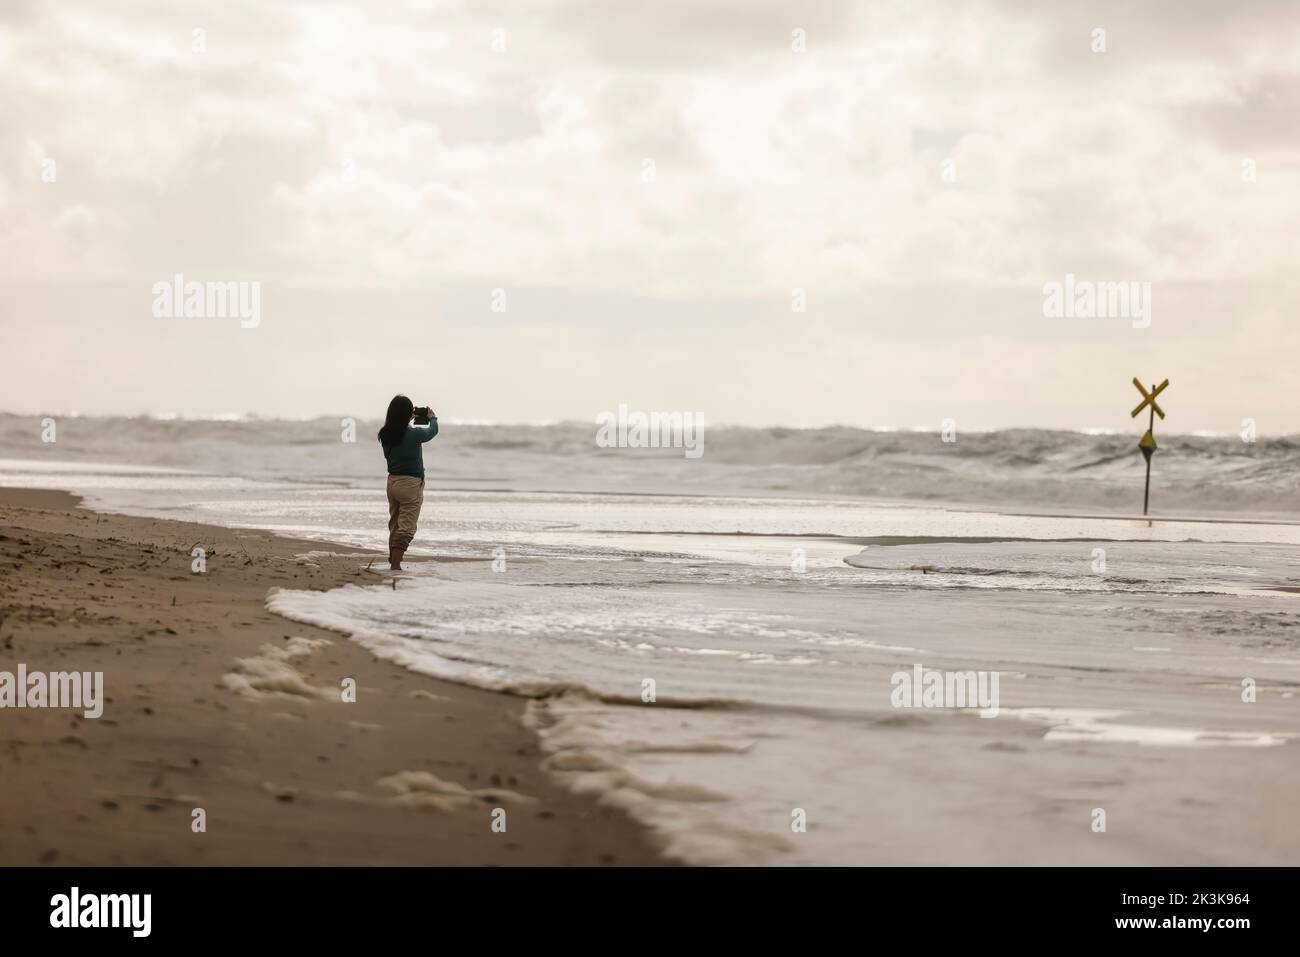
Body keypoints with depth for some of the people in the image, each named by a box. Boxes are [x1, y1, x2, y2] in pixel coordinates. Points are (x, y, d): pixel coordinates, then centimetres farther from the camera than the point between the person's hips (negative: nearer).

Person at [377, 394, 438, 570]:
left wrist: (407, 422, 29)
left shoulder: (385, 435, -2)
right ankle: (396, 564, -12)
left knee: (394, 525, 16)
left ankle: (393, 560, 21)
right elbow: (432, 431, 5)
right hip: (411, 483, -6)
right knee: (406, 527, -5)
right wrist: (433, 418, 27)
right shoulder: (414, 434, -15)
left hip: (392, 481, 6)